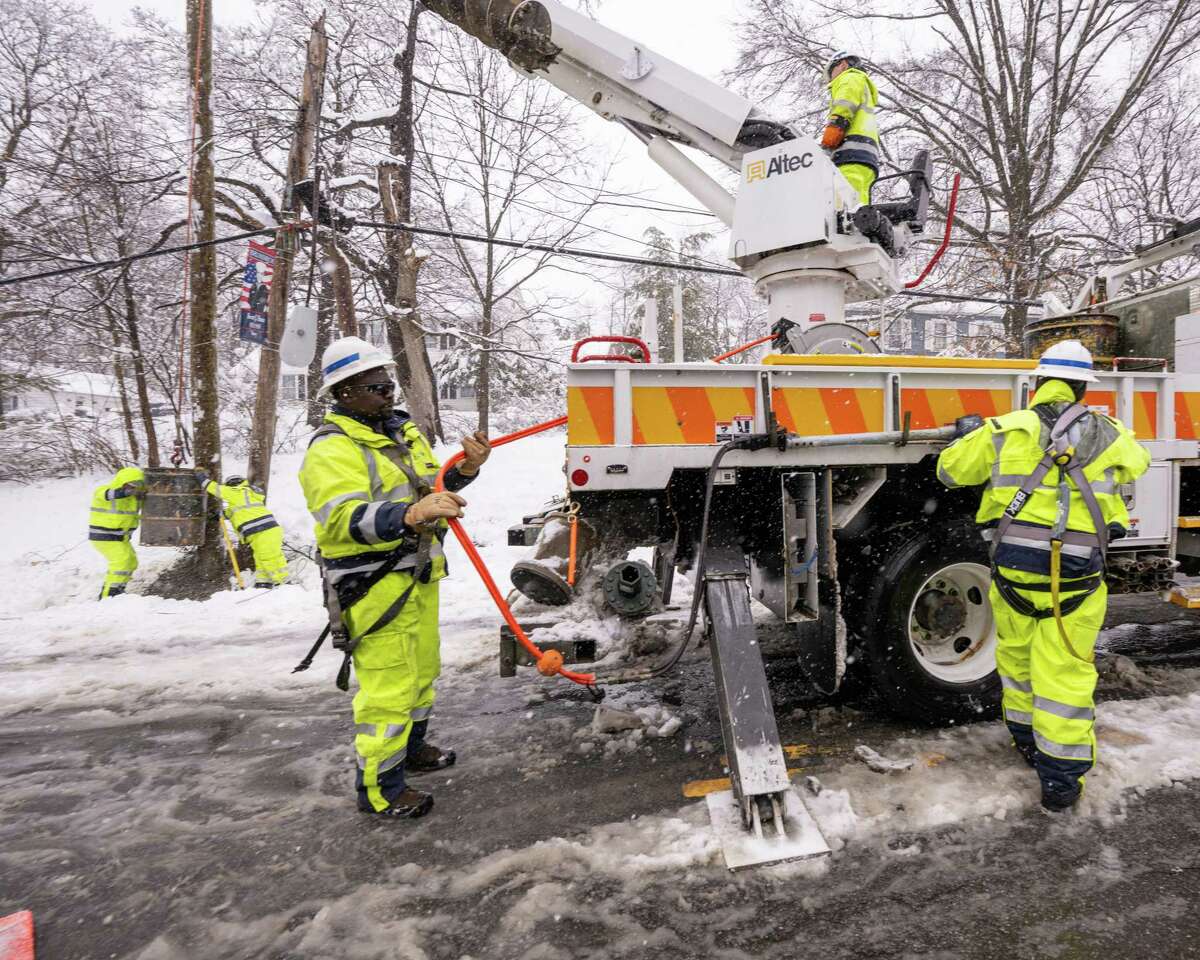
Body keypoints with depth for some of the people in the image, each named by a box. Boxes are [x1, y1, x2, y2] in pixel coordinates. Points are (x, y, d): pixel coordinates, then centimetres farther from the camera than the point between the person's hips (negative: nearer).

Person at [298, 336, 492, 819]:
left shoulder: (402, 430, 11)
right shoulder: (331, 449, -16)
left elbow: (431, 486, 14)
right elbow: (344, 520, -29)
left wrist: (463, 471, -7)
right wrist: (410, 516, -46)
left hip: (419, 579, 9)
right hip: (375, 588, -9)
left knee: (421, 670, 23)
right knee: (387, 686, -2)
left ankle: (411, 747, 44)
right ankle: (379, 786, 15)